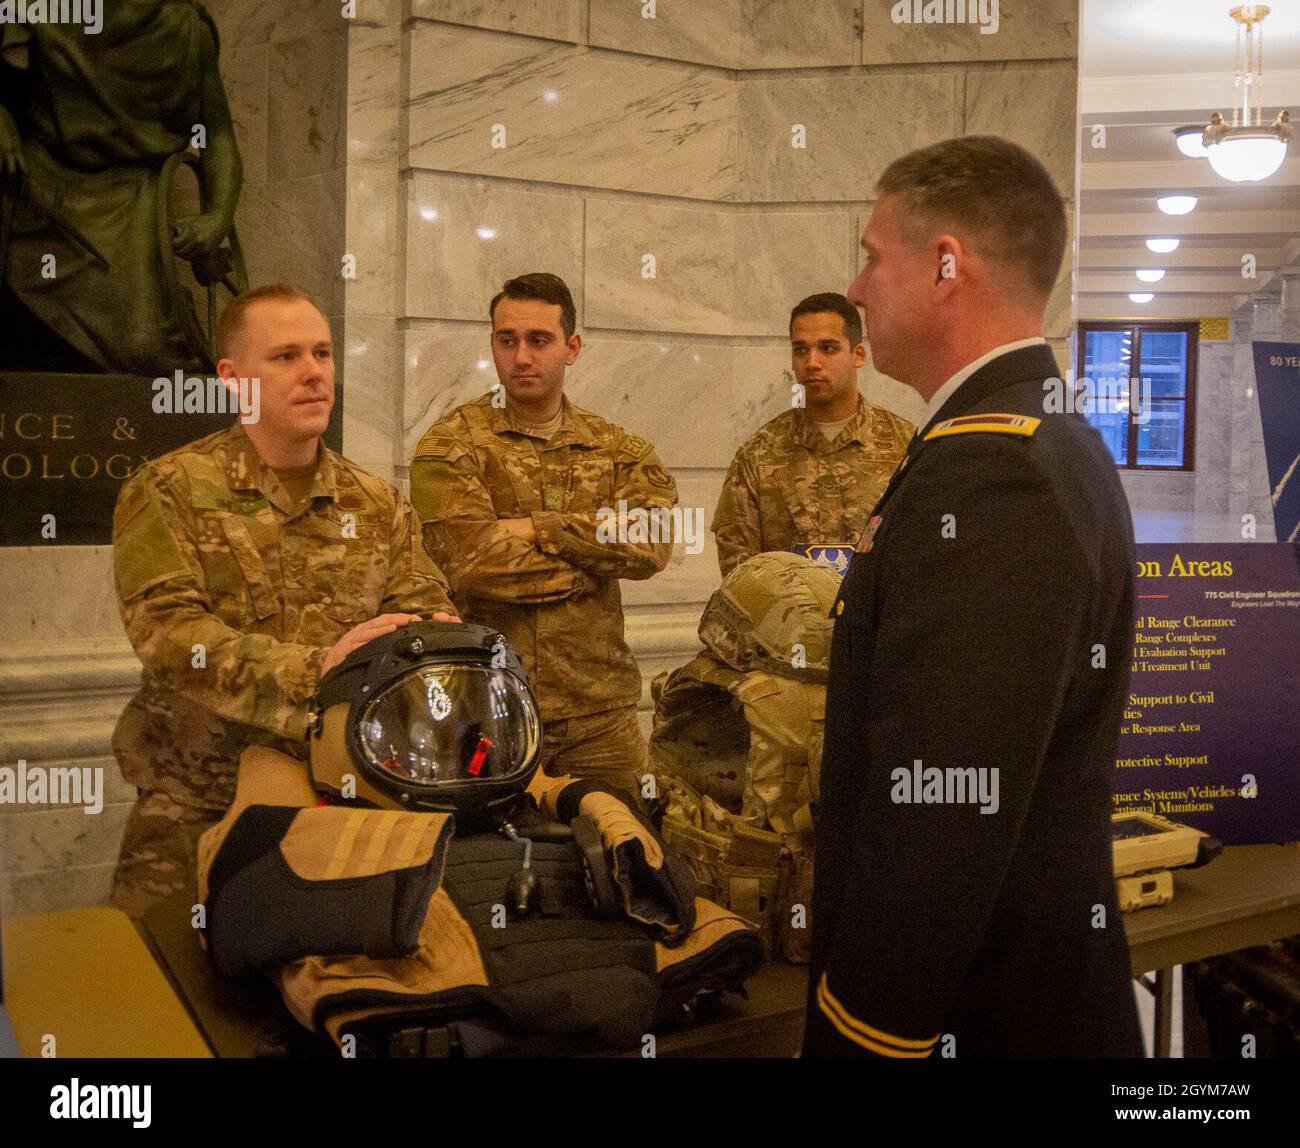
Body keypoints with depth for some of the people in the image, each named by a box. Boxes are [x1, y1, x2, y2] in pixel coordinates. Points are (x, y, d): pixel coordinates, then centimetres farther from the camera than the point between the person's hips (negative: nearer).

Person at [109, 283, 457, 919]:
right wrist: (316, 670, -27)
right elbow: (170, 632, -14)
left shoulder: (379, 504, 13)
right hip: (198, 807, -2)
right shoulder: (166, 491, -1)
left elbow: (426, 608, 3)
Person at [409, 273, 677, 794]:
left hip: (600, 713, 3)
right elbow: (472, 561, -16)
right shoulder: (451, 445, 0)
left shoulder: (617, 450, 11)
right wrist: (592, 561, -7)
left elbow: (651, 544, -8)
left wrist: (538, 528, -13)